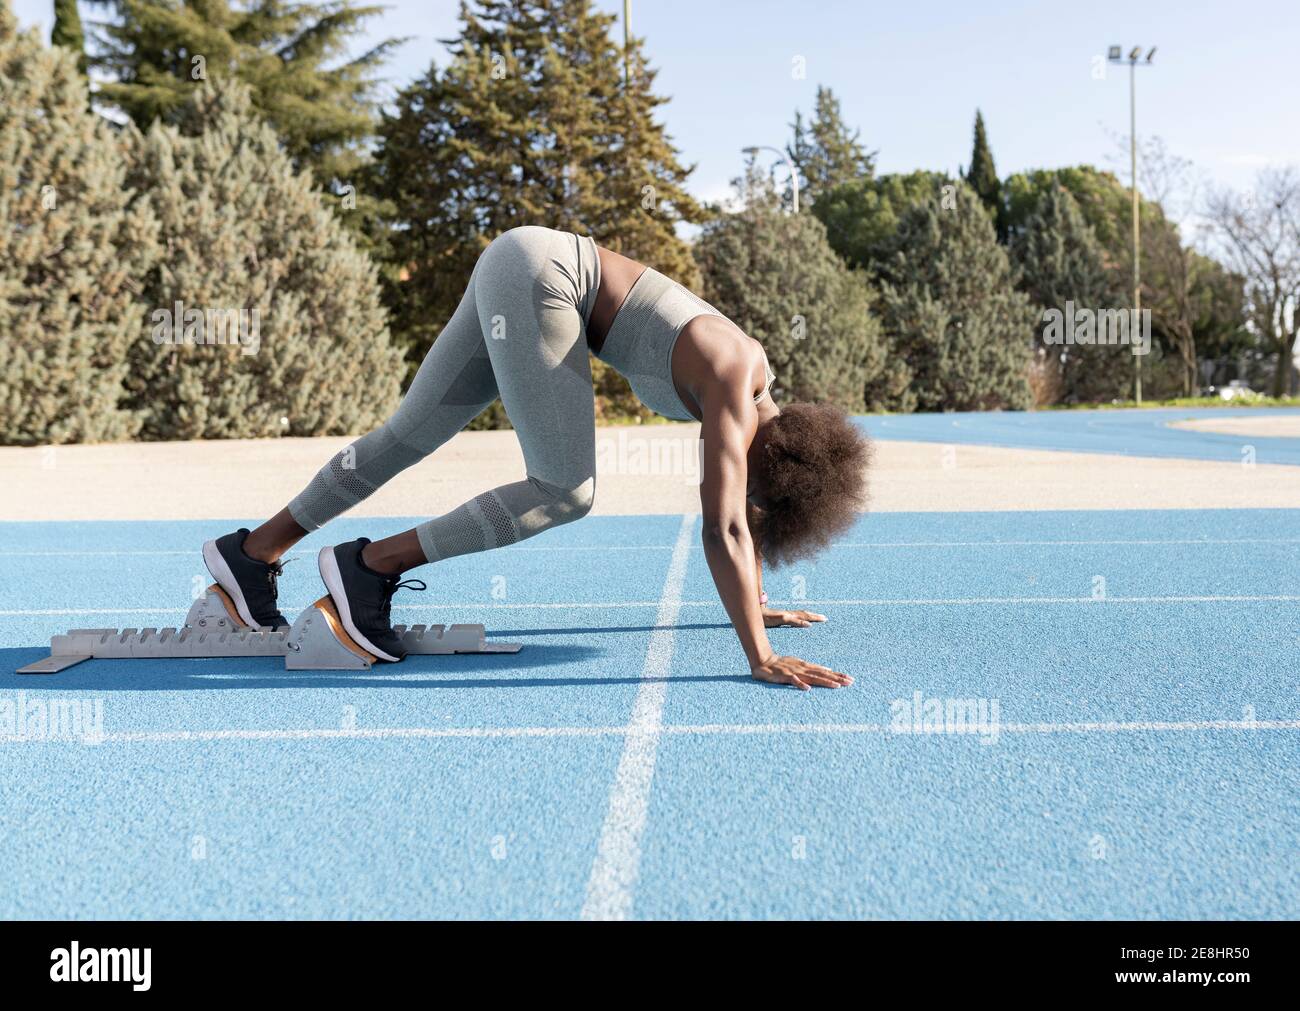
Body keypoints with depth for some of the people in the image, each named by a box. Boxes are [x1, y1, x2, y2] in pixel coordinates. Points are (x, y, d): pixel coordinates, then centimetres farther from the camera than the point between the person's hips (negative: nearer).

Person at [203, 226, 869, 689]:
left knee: (412, 432, 11)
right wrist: (761, 658, -25)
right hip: (537, 271, -9)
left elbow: (742, 511, 20)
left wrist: (755, 605, 28)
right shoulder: (733, 398, -16)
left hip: (522, 270, 9)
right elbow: (724, 533, -24)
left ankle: (252, 552, 18)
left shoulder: (758, 395, 9)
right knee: (566, 491, -12)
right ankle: (372, 566, -7)